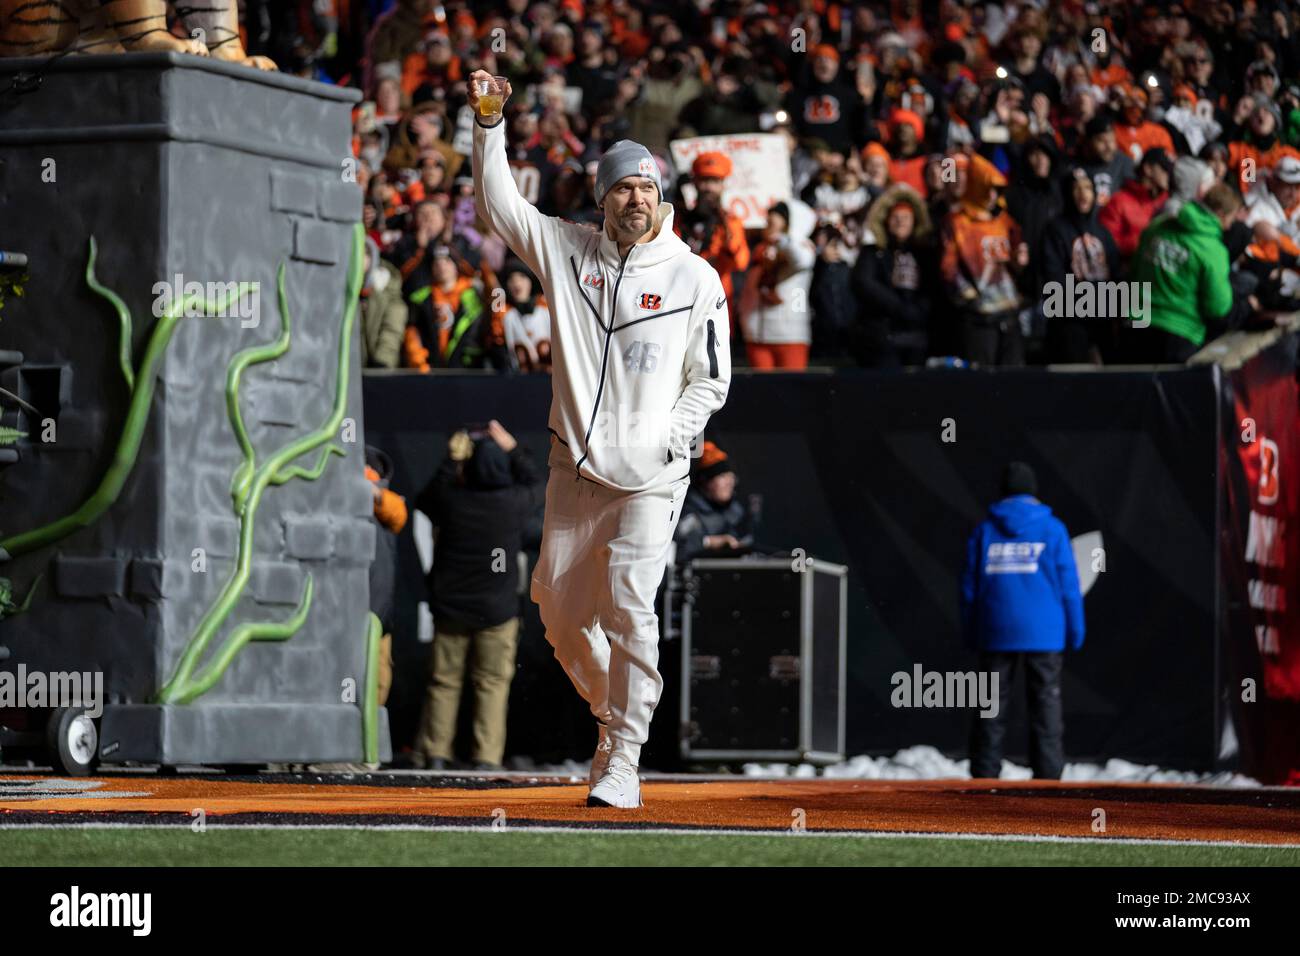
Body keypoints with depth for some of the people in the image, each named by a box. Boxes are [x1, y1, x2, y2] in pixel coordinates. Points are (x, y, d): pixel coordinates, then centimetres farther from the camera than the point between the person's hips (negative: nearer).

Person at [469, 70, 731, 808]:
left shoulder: (696, 278, -1)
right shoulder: (569, 251, 6)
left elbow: (712, 378, 4)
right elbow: (499, 206, 4)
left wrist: (667, 440, -9)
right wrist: (490, 125, -7)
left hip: (650, 477, -4)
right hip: (575, 468, 4)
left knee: (627, 604, -14)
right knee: (560, 607, 6)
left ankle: (624, 761, -10)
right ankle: (613, 716, 29)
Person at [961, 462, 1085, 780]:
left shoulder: (984, 531, 5)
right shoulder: (1052, 530, 0)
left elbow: (970, 587, 6)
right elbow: (1069, 585, -2)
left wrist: (970, 635, 14)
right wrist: (1075, 633, 5)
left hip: (996, 634, 2)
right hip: (1043, 634, -2)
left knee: (992, 709, 6)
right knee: (1046, 707, 1)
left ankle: (984, 779, 3)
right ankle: (1047, 779, -4)